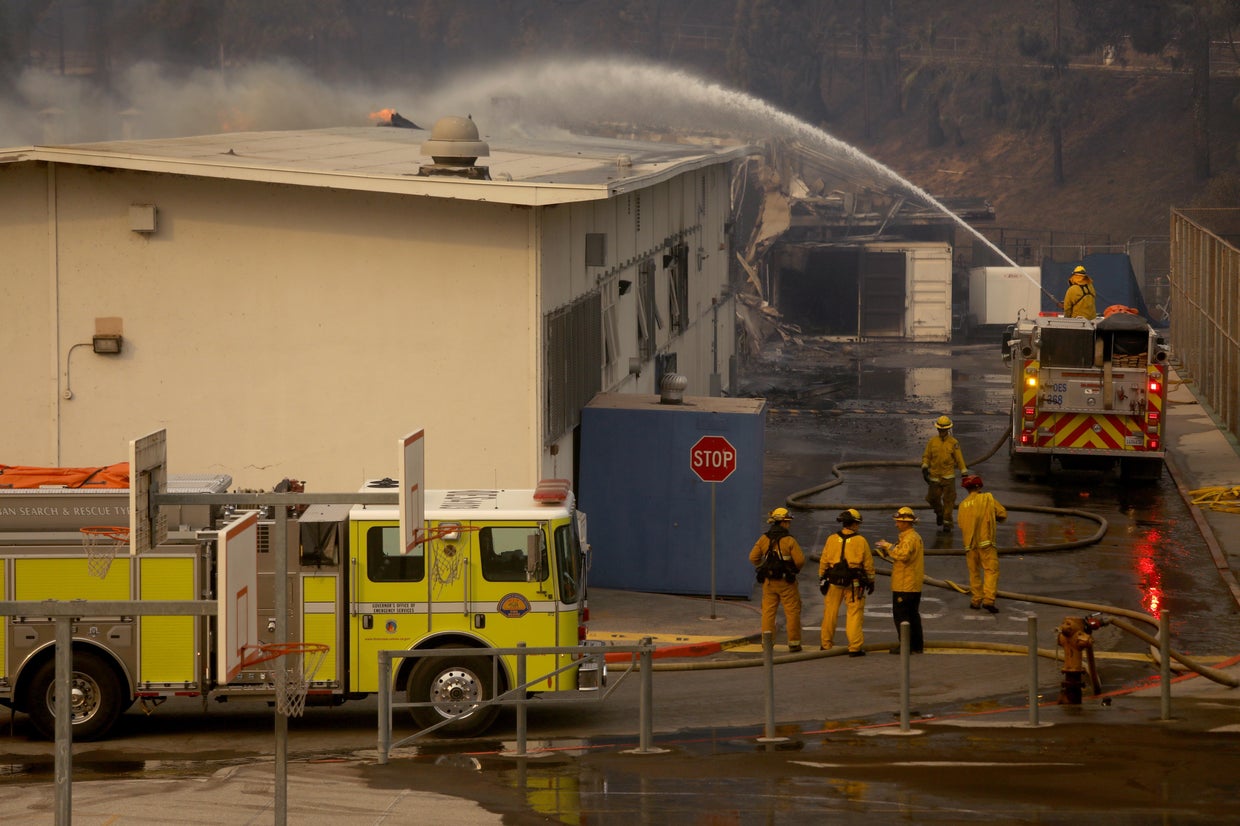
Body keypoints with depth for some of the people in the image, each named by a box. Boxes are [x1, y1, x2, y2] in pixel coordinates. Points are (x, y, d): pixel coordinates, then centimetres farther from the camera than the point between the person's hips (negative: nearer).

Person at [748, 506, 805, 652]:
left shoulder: (764, 539, 1)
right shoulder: (789, 540, -13)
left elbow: (753, 557, 1)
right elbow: (800, 560, -16)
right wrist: (794, 568, 6)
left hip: (769, 581, 4)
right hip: (786, 581, -4)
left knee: (768, 612, 8)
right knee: (792, 612, 5)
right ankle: (793, 643, 6)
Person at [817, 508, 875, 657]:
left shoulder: (832, 539, 1)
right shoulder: (860, 541, -5)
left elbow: (824, 561, 5)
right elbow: (868, 563, 0)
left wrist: (822, 579, 13)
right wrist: (871, 581, 10)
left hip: (834, 581, 2)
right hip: (854, 582, -2)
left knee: (830, 613, 12)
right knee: (854, 614, 0)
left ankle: (826, 645, 21)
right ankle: (855, 647, -3)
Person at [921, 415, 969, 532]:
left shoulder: (953, 442, -1)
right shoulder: (932, 441, 3)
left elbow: (959, 459, 0)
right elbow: (926, 456, 6)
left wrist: (964, 473, -3)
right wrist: (925, 468, -10)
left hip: (948, 476, -2)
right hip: (934, 477, 2)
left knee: (949, 499, -4)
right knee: (933, 498, 3)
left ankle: (947, 522, 4)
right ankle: (939, 513, 33)